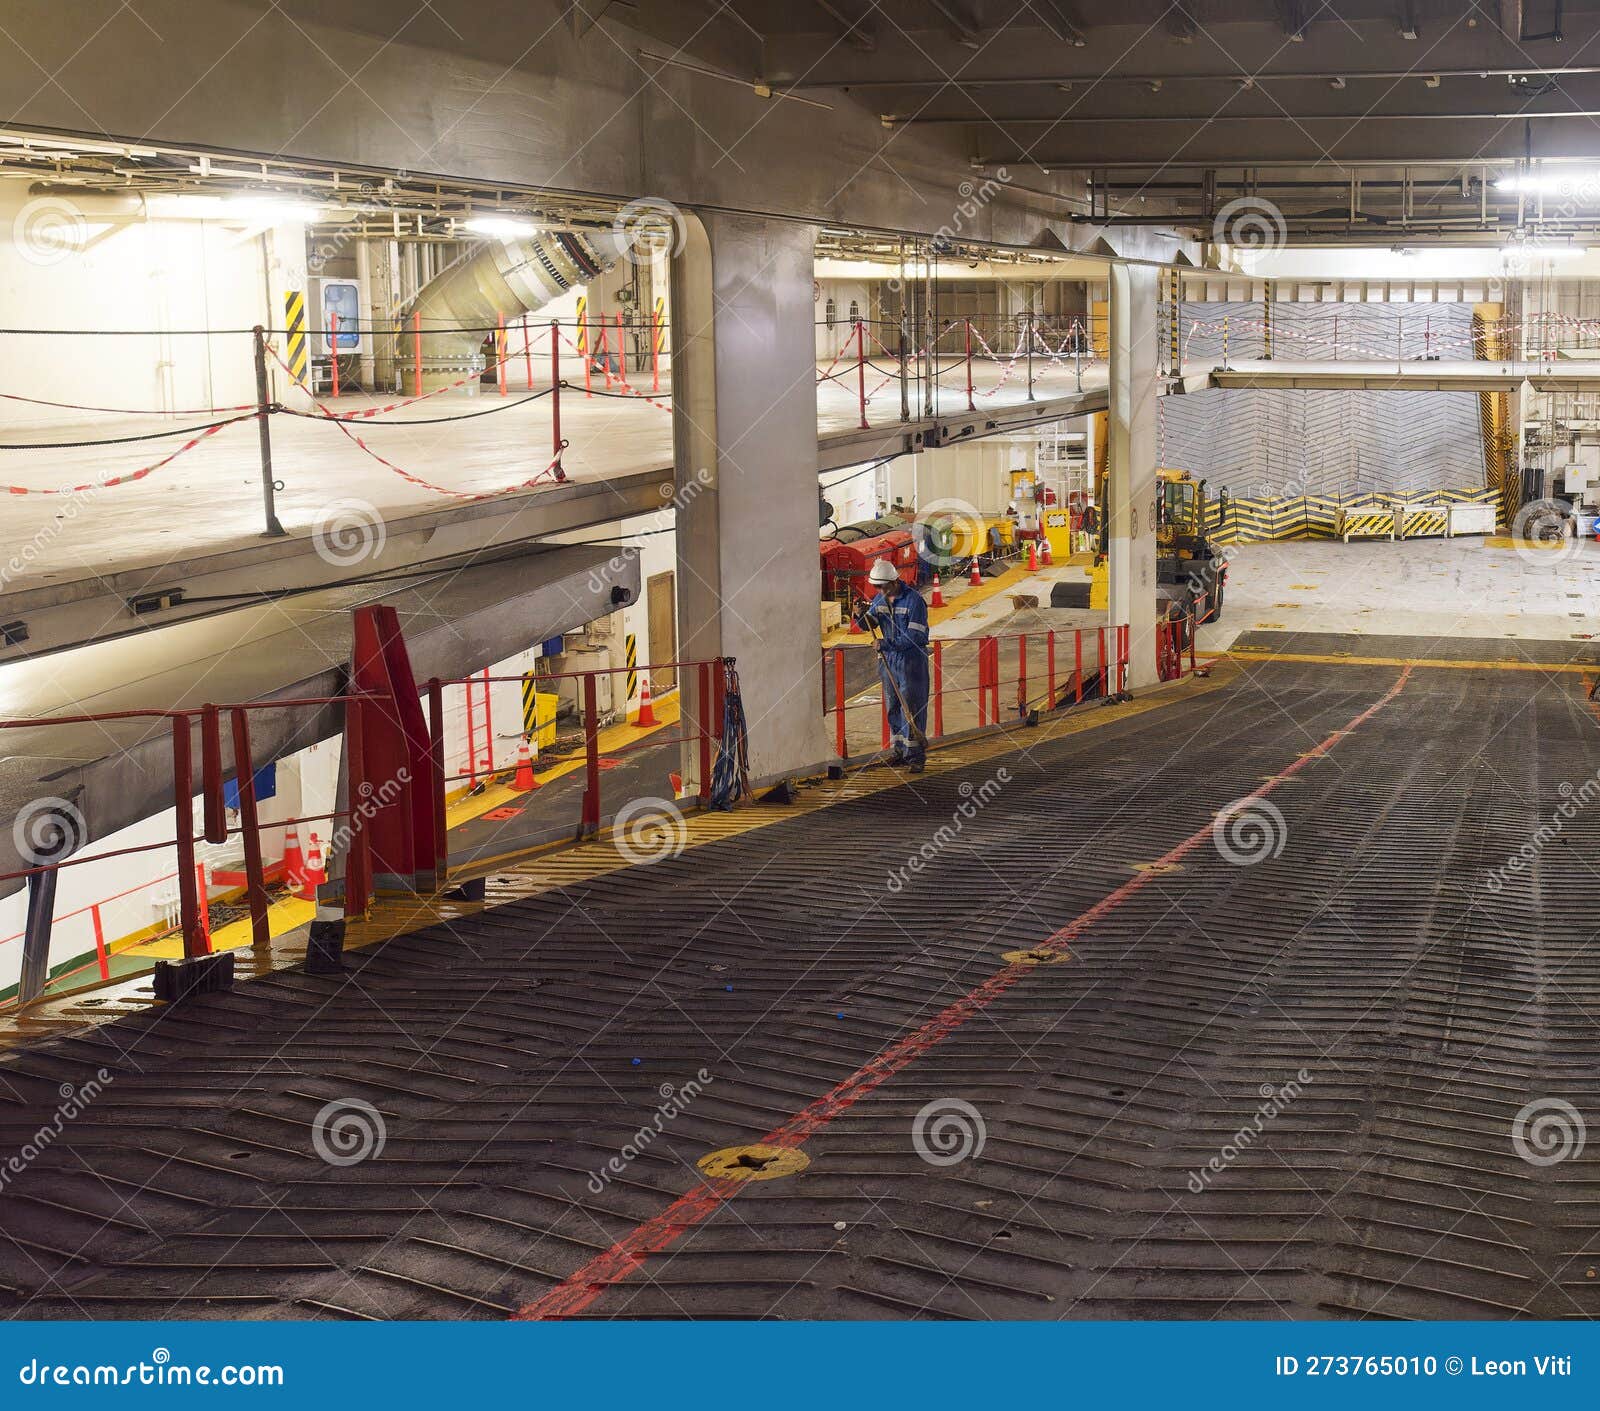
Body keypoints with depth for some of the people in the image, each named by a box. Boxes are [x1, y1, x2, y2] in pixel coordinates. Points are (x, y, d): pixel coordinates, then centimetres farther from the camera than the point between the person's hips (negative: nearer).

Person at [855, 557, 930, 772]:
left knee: (911, 707, -7)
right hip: (888, 658, 7)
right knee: (893, 706, 12)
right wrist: (861, 615, -16)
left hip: (911, 658, -7)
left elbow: (914, 635, -21)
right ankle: (900, 750, 22)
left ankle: (916, 755, -5)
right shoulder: (880, 598, 7)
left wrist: (887, 643, -26)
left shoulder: (913, 600, -16)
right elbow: (869, 624, 6)